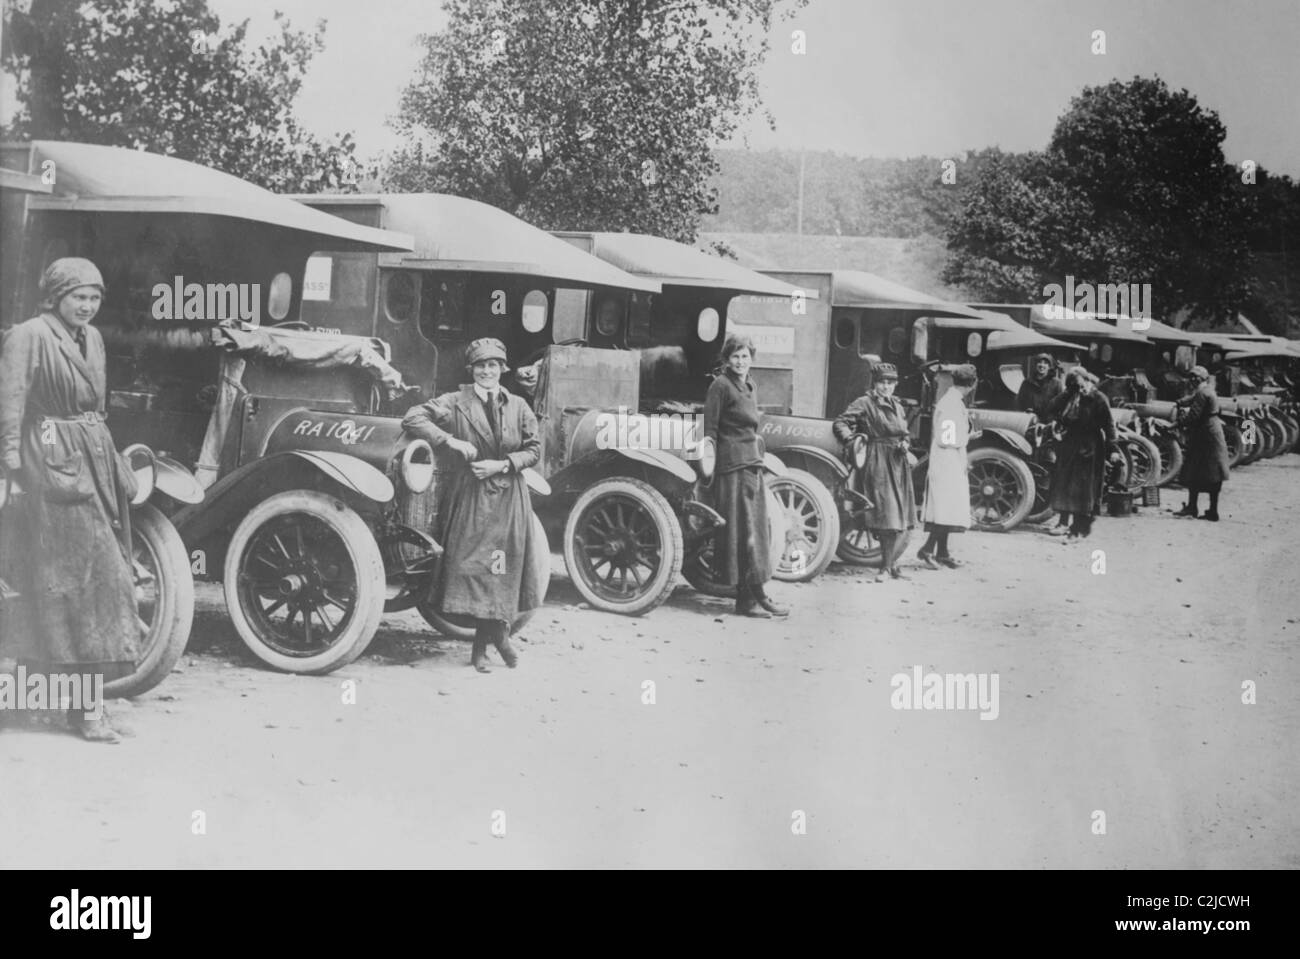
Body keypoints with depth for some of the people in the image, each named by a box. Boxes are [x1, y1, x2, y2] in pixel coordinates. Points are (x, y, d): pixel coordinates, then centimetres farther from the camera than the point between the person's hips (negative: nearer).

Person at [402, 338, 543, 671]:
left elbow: (534, 448, 7)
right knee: (473, 565, -4)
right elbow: (412, 418, -7)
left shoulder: (518, 407, 7)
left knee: (504, 569, 2)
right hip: (470, 495, -2)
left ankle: (497, 634, 18)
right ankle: (494, 635, 5)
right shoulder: (455, 402, 0)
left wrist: (503, 465, -9)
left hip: (509, 498, 2)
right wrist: (451, 440, -16)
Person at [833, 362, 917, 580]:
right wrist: (850, 439, -23)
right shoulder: (864, 404, -2)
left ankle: (890, 565, 15)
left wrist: (904, 445, 7)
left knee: (901, 520, 4)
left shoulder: (898, 408, 18)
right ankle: (888, 565, 1)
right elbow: (839, 423, -7)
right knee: (886, 517, -10)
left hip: (899, 465, 7)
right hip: (877, 465, -7)